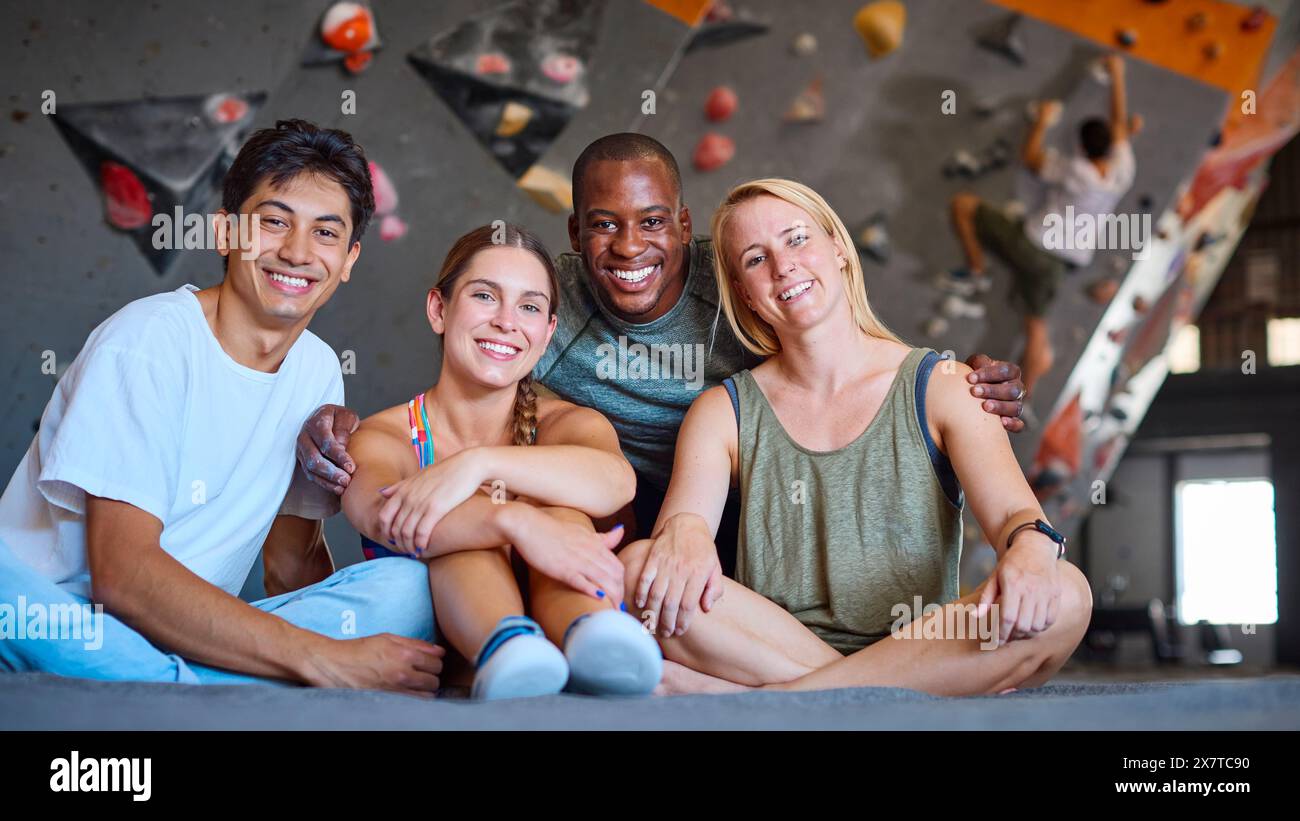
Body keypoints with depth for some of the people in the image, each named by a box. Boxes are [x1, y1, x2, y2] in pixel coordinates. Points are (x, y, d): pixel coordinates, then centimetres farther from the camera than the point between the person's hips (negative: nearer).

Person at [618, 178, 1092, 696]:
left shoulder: (941, 388, 7)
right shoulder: (722, 412, 10)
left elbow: (1014, 512, -6)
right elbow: (684, 515, -5)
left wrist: (1028, 548, -31)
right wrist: (682, 531, -31)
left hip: (921, 655, 0)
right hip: (768, 649, 0)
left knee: (1064, 596, -30)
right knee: (636, 566, -25)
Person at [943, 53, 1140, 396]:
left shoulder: (1074, 171, -20)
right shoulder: (1123, 172, -4)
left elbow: (1030, 158, -4)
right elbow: (1119, 124, 11)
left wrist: (1043, 122, 10)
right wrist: (1117, 76, 22)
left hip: (1031, 245, -6)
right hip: (1056, 262, 6)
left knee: (963, 203, 2)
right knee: (1036, 328, 18)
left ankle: (975, 273, 9)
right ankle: (1022, 397, 18)